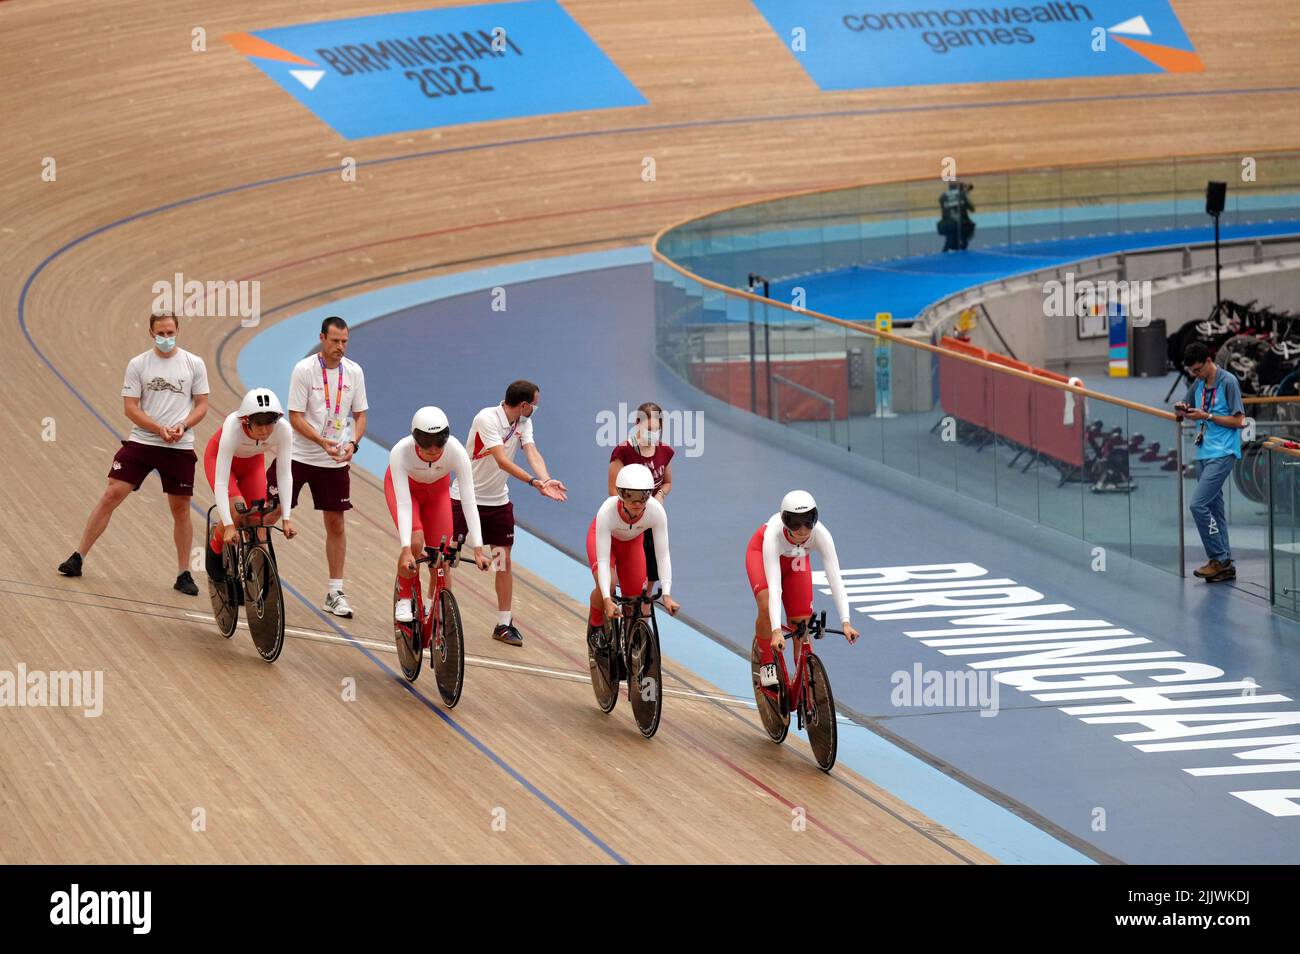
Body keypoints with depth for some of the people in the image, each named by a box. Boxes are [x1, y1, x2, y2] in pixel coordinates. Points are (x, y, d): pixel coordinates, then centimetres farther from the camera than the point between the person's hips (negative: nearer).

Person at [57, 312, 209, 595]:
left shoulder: (194, 364, 2)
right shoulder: (138, 365, 0)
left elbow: (202, 405, 6)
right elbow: (130, 408, -3)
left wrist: (183, 425, -14)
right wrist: (160, 430, -16)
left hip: (180, 448, 0)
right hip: (142, 442, 0)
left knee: (180, 508, 6)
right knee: (111, 495, -7)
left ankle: (184, 574, 17)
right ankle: (78, 557, 1)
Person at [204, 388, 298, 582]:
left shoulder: (283, 429, -33)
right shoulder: (233, 428, -41)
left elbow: (284, 475, -25)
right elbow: (220, 482, -41)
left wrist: (287, 518, -30)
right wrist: (228, 525, -46)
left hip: (252, 462, 3)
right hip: (219, 457, -3)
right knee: (237, 512, -24)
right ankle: (214, 551, 3)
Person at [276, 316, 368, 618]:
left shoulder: (354, 372, 0)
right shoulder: (304, 370, -12)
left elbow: (360, 414, 8)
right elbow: (295, 416, -13)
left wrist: (353, 443, -12)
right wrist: (322, 442, -26)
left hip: (335, 462, 3)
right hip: (298, 456, -3)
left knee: (335, 524, 5)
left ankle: (334, 593, 11)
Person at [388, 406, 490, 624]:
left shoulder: (456, 451, -37)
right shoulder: (400, 452, -40)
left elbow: (470, 501, -36)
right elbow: (403, 504, -40)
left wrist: (478, 548, -41)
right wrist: (406, 550, -48)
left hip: (437, 490, 2)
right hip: (404, 485, -2)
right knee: (415, 541, -27)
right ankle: (404, 599, -5)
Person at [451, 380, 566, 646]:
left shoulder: (523, 423, -1)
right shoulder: (487, 418, -23)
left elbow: (532, 453, -15)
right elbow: (502, 461, -31)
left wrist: (546, 481, -35)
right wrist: (534, 482, -41)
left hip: (498, 502, 6)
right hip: (465, 497, -6)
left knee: (504, 562, 3)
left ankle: (504, 624, 9)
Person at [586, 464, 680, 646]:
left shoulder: (656, 511, -36)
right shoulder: (607, 512, -41)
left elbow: (663, 556, -32)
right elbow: (602, 560, -40)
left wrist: (666, 595, -41)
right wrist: (607, 600, -48)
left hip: (632, 542, 3)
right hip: (602, 536, -3)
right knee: (607, 584, -28)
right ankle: (595, 625, 0)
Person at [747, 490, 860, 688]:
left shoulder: (821, 534, -37)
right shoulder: (774, 535, -43)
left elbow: (835, 578, -38)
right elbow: (774, 586, -48)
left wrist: (845, 622, -47)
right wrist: (776, 631, -56)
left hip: (796, 559, 3)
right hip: (761, 552, -3)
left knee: (802, 624, -5)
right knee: (766, 606, -28)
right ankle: (767, 664, -5)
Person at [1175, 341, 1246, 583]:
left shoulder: (1228, 382, -11)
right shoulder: (1198, 383, 12)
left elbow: (1239, 421, -13)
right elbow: (1182, 412, 25)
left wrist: (1206, 416, -17)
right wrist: (1181, 409, 1)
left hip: (1222, 454, -8)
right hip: (1204, 454, 8)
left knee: (1198, 504, -16)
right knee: (1213, 508, 9)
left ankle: (1219, 558, -9)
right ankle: (1225, 565, 14)